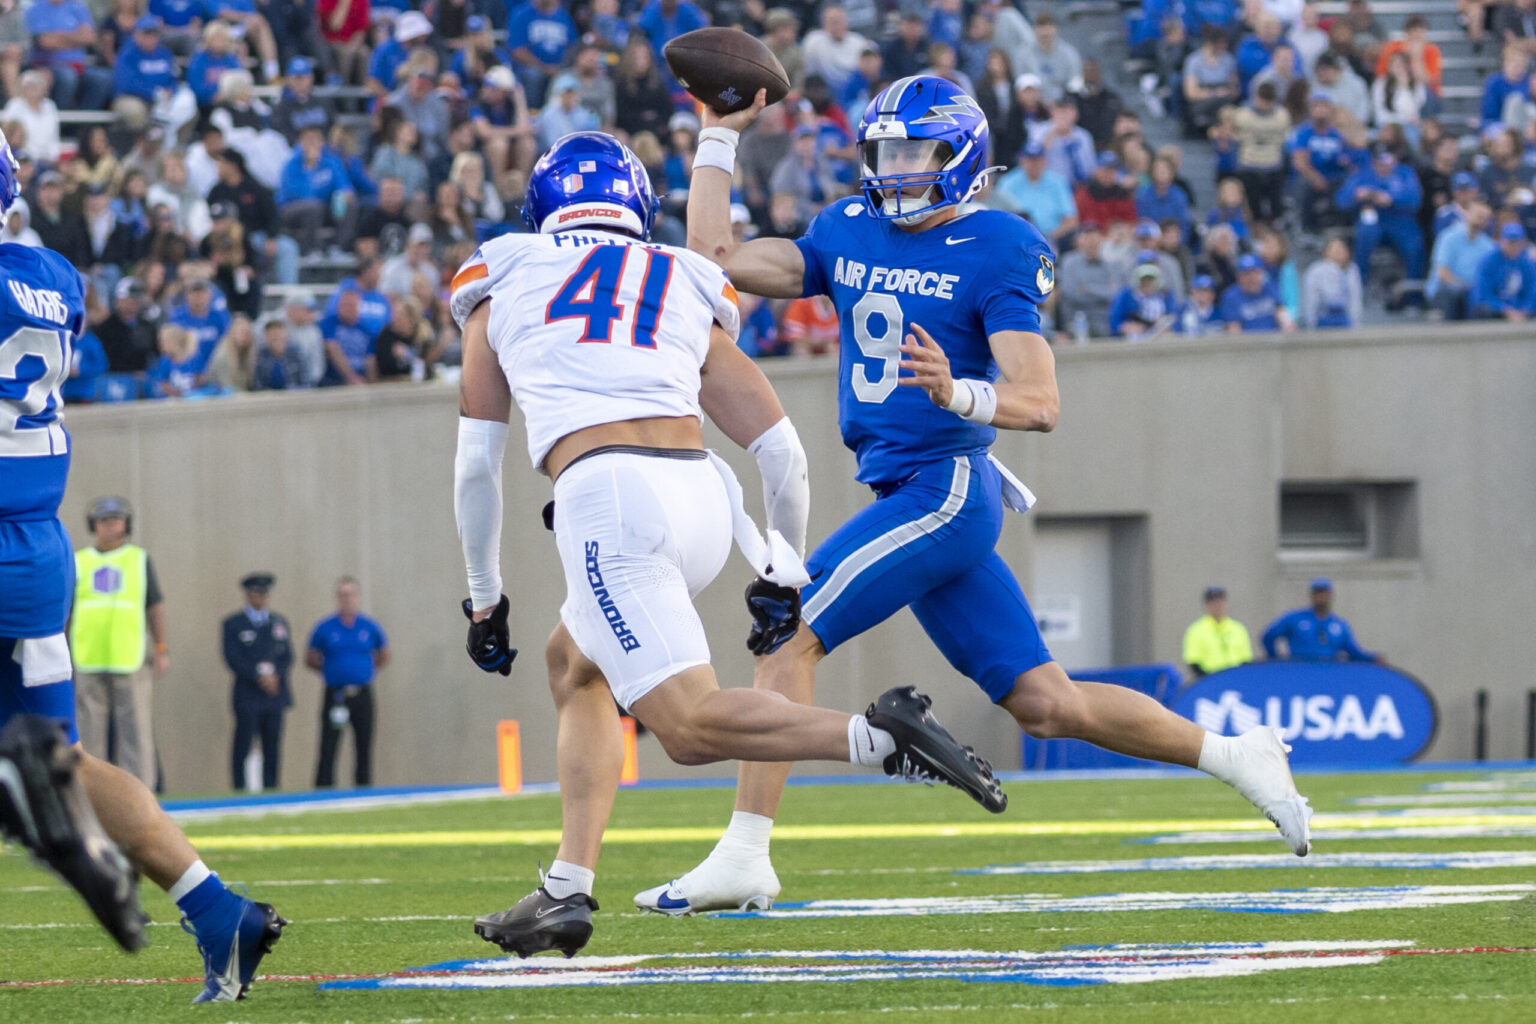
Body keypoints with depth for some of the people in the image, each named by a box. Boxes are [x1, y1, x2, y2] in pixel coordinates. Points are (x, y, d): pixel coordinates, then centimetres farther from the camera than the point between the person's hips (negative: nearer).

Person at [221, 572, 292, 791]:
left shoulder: (280, 623, 17)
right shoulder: (233, 624, 5)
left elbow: (287, 657, 11)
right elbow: (233, 659, -4)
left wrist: (274, 675, -9)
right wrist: (259, 676, -13)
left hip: (275, 696, 3)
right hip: (248, 697, -3)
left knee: (272, 749, 0)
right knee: (242, 747, -9)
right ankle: (238, 788, -8)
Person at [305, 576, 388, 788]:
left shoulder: (370, 628, 5)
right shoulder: (324, 628, 1)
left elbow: (383, 657, 18)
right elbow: (310, 659, 10)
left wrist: (366, 670, 8)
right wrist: (331, 671, 4)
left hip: (362, 696, 2)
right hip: (334, 697, -1)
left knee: (364, 750, 3)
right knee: (328, 751, -6)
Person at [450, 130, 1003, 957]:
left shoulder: (503, 281, 22)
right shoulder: (685, 290, 26)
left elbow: (478, 464, 25)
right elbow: (781, 452, 20)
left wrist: (484, 600, 34)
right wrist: (783, 571, 33)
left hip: (609, 496, -5)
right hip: (700, 493, 5)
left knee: (691, 723, -11)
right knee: (574, 665, 26)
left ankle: (878, 736, -30)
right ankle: (568, 888, 18)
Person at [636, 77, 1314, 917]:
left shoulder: (991, 254, -9)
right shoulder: (848, 237, 12)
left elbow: (1039, 403, -14)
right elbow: (716, 257, 12)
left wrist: (957, 393, -33)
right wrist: (721, 134, 12)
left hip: (944, 489, -8)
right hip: (907, 495, 8)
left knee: (786, 636, -14)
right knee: (1046, 704, 10)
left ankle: (743, 855, -14)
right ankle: (1235, 758, 22)